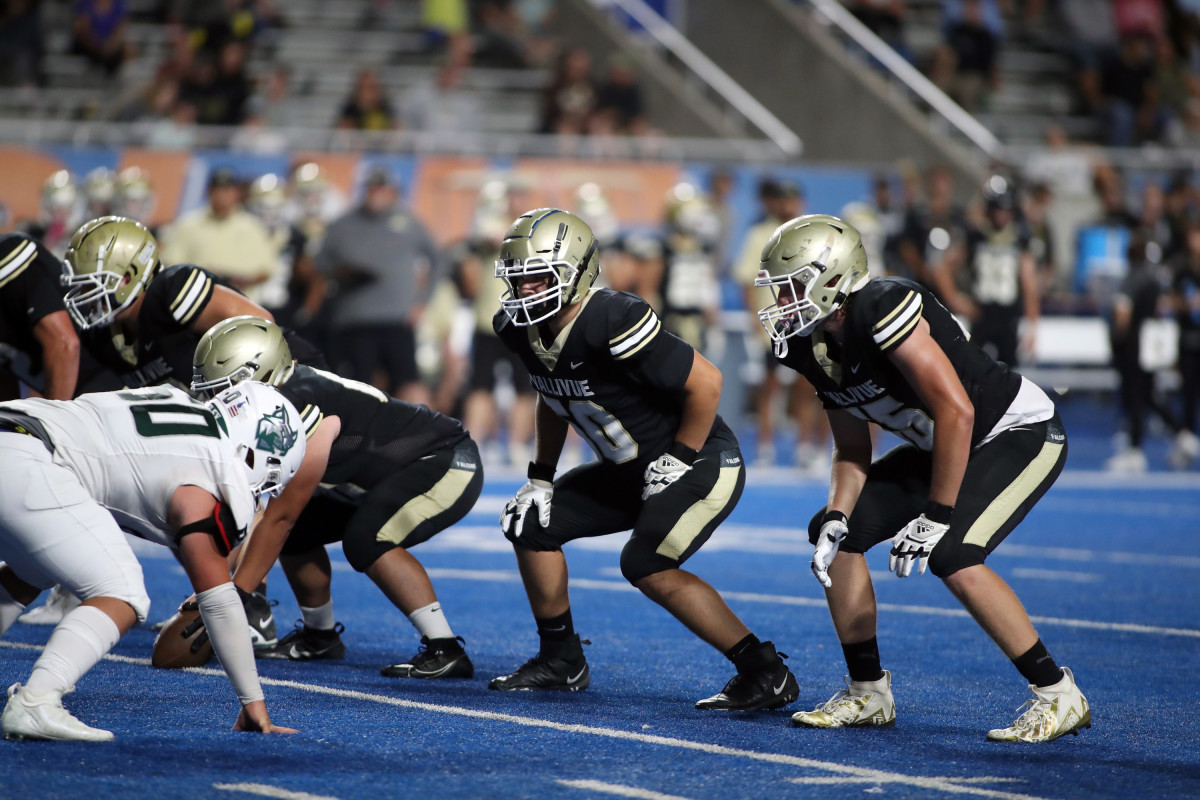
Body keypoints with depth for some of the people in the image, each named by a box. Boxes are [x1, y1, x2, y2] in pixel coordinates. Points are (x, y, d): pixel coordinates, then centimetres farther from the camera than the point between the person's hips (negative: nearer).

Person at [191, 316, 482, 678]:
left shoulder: (304, 410, -30)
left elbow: (279, 517, -27)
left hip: (449, 464, -10)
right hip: (395, 474, 10)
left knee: (364, 539, -30)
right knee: (300, 530, 2)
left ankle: (445, 650, -25)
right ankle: (319, 635, 22)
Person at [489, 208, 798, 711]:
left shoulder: (612, 323, -30)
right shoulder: (522, 330, -3)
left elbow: (705, 383, -25)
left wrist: (679, 460, -18)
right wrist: (541, 476, 13)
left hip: (701, 464, -9)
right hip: (633, 471, 9)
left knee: (647, 566, -25)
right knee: (530, 522, 7)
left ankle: (766, 673, -17)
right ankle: (561, 660, 22)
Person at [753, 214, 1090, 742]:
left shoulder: (882, 310, -30)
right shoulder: (815, 348, -2)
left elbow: (956, 411, -32)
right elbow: (852, 451, 8)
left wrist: (934, 519, -28)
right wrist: (837, 518, -10)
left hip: (1019, 433, -9)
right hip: (940, 445, 9)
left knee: (951, 555, -27)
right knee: (834, 534, 2)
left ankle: (1058, 696, -14)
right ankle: (868, 694, 13)